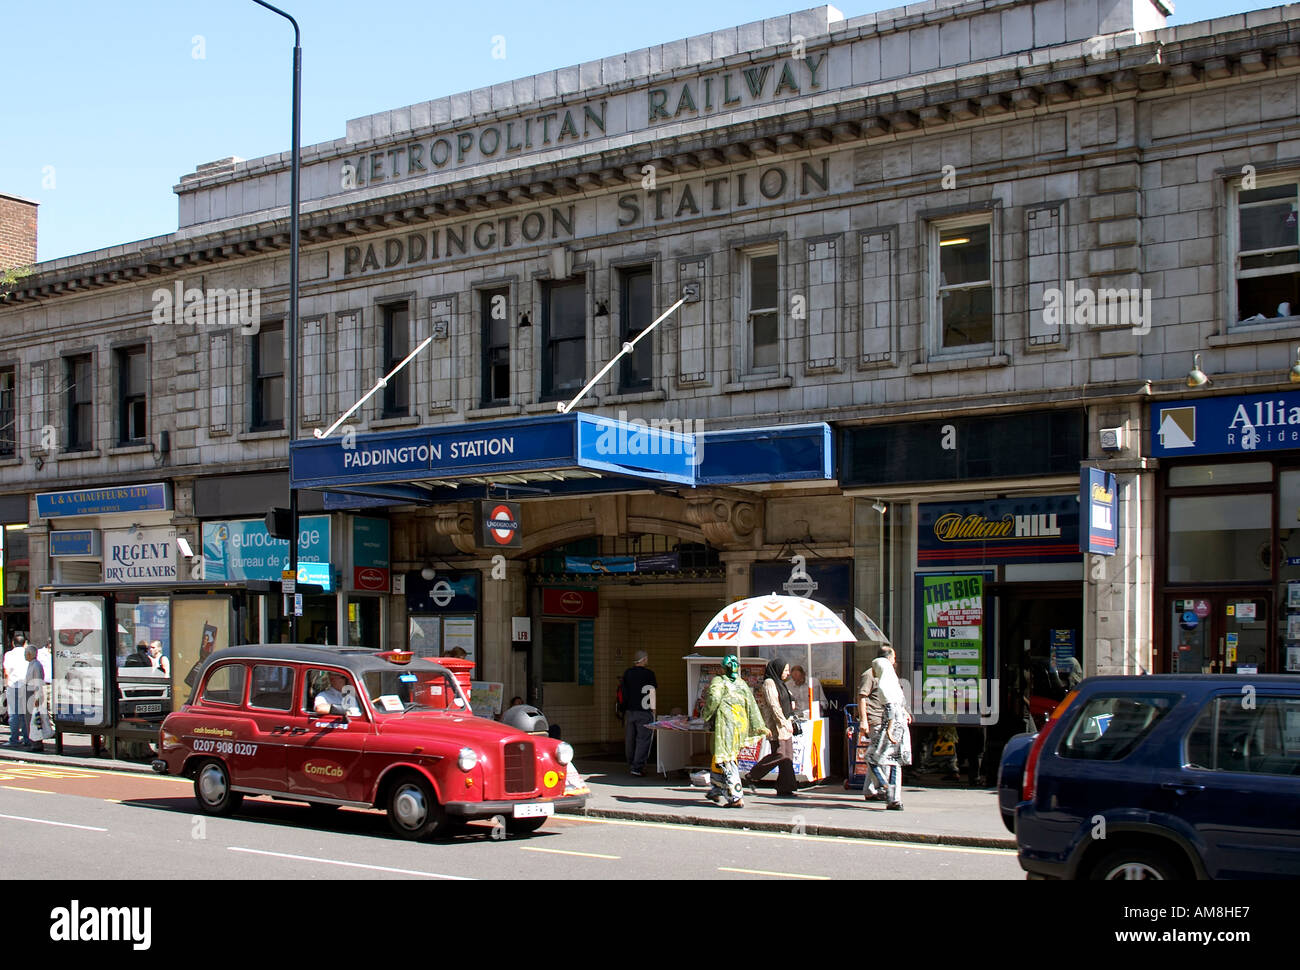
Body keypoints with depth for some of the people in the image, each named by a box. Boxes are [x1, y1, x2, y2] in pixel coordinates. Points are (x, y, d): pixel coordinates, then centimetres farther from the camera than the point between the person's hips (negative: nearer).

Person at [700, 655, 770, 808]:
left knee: (726, 761, -6)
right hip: (741, 724, 7)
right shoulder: (742, 684, 17)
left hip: (726, 723, -7)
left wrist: (705, 714, -2)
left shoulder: (718, 681, -1)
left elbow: (714, 698, -18)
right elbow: (752, 706, 14)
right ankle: (717, 791, 28)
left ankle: (736, 798, -14)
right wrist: (760, 726, 14)